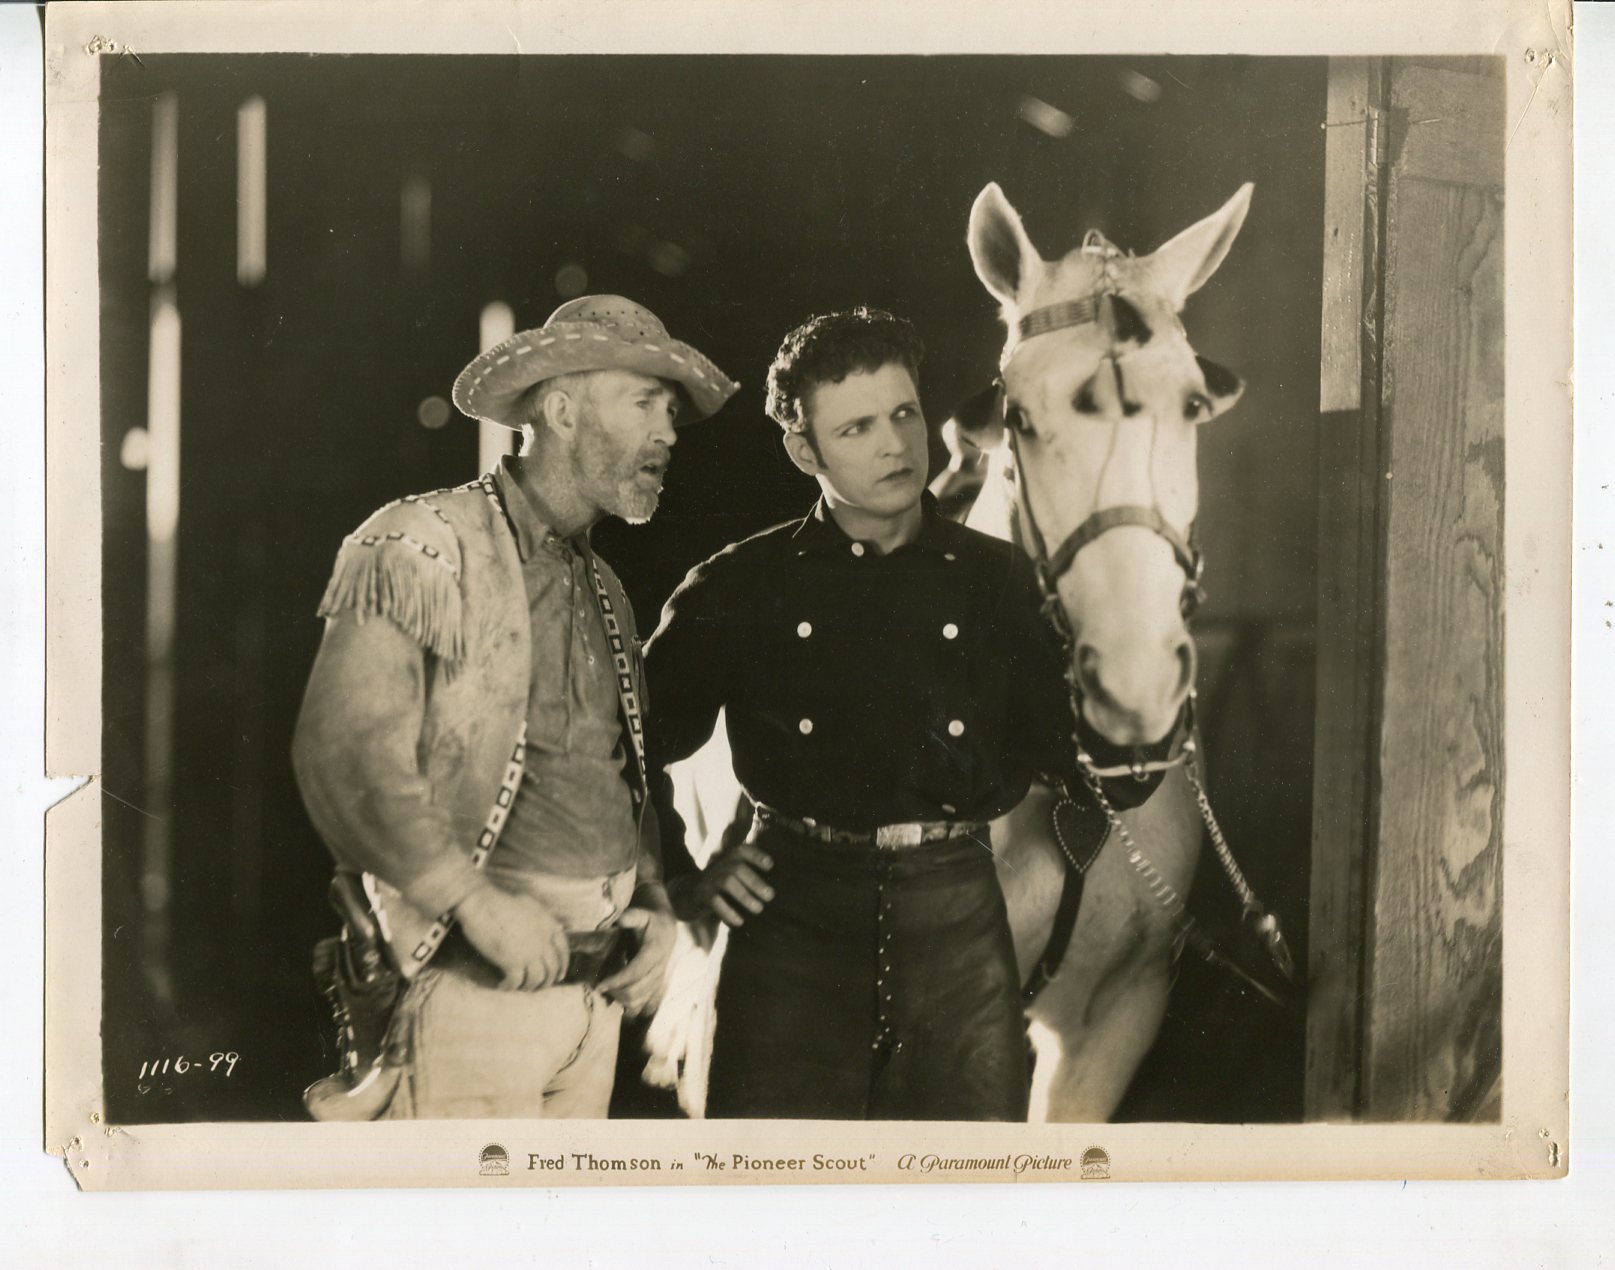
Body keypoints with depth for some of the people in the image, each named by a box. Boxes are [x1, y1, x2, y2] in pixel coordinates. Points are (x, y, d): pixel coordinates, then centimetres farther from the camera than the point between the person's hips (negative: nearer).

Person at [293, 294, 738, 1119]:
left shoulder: (605, 590, 17)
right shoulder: (423, 548, -7)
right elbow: (344, 751, -16)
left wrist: (655, 907, 8)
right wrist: (479, 901, -21)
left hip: (596, 994, 7)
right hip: (470, 985, -7)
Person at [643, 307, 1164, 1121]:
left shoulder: (998, 580, 6)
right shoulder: (740, 589, 4)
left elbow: (1111, 779, 6)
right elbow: (636, 739, 13)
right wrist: (680, 879, 7)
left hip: (960, 930, 1)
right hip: (792, 924, -1)